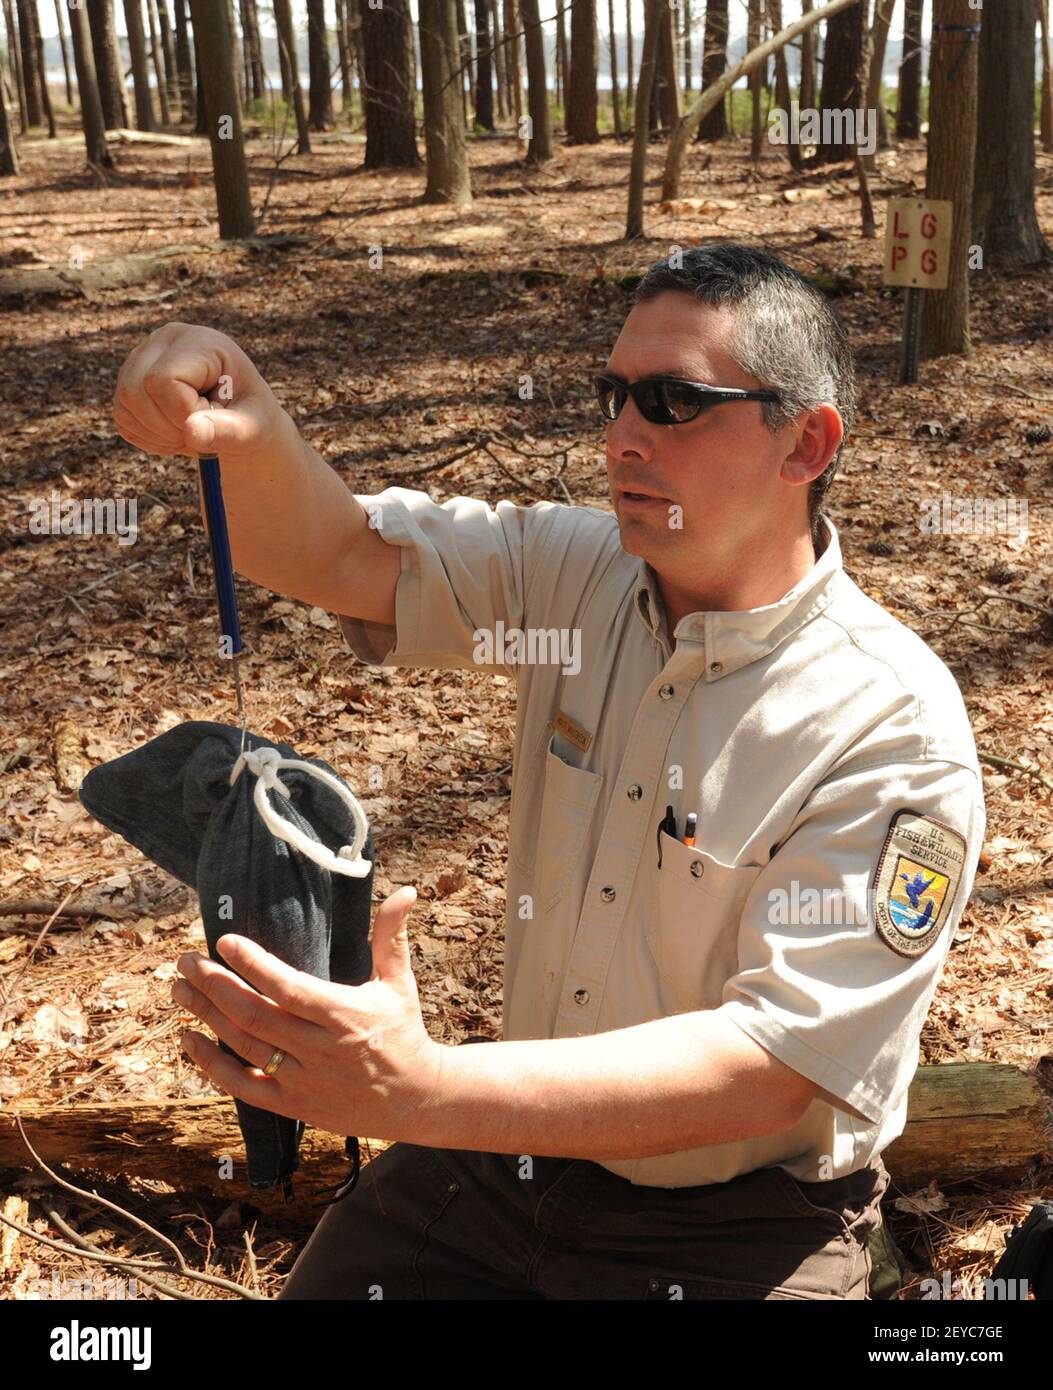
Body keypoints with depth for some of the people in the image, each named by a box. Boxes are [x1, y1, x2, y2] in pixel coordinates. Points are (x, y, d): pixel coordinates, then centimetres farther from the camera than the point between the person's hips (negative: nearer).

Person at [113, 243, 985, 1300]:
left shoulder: (895, 729, -21)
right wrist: (252, 431, -34)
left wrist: (423, 1089, -38)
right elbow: (334, 553, -10)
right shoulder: (574, 575, -3)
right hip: (517, 1145, 4)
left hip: (737, 1228, -4)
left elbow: (774, 1069, -27)